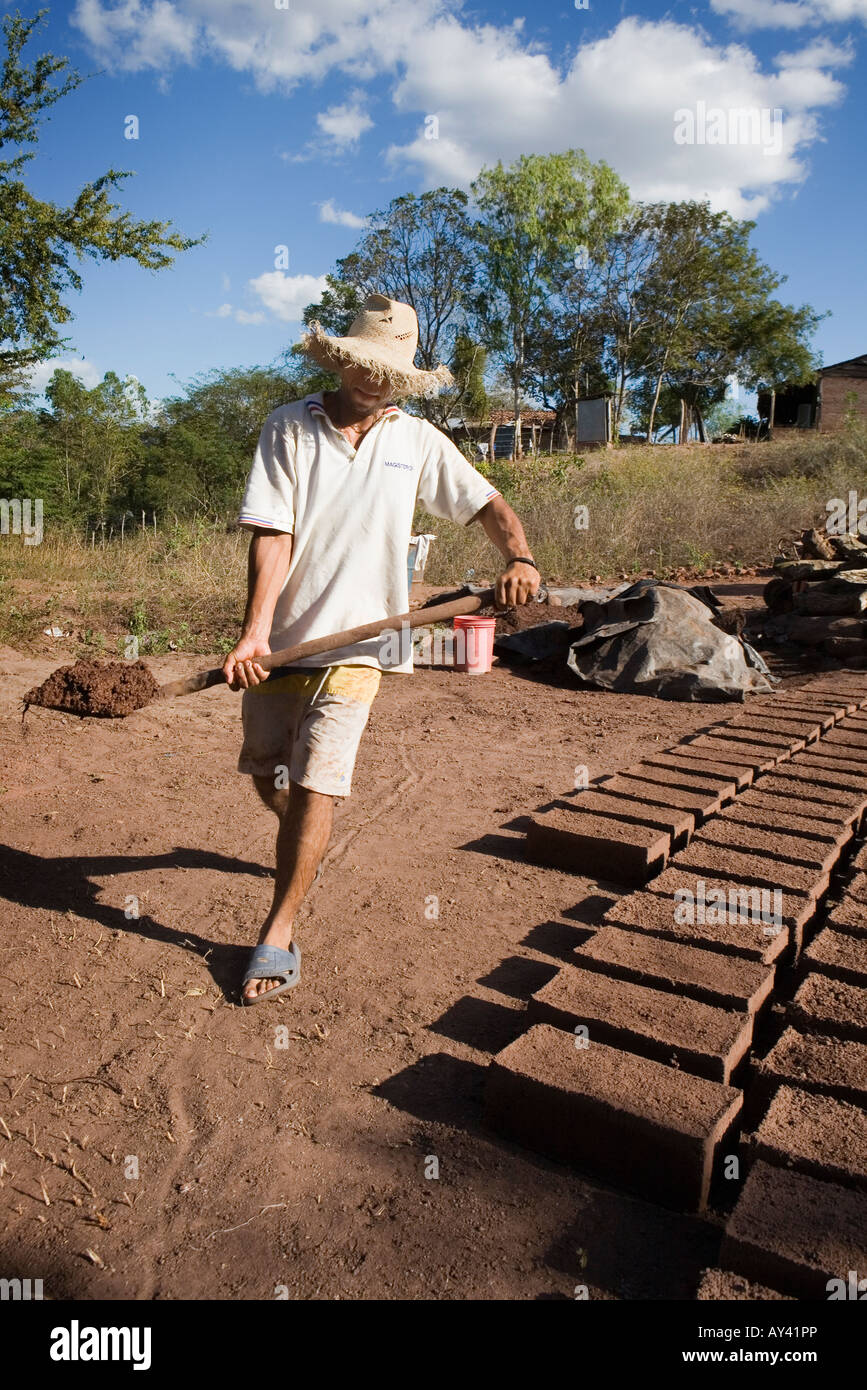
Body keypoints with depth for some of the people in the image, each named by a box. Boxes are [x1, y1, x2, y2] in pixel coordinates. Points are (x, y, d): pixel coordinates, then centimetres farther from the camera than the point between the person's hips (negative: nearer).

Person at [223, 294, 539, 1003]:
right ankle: (302, 837, 49)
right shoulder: (289, 427, 0)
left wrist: (518, 557, -17)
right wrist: (254, 630, -20)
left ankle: (279, 934, 3)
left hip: (355, 640, -1)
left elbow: (488, 504, 6)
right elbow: (273, 533, -9)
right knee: (268, 772, 14)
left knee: (315, 783, -9)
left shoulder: (417, 440, 5)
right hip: (280, 633, 2)